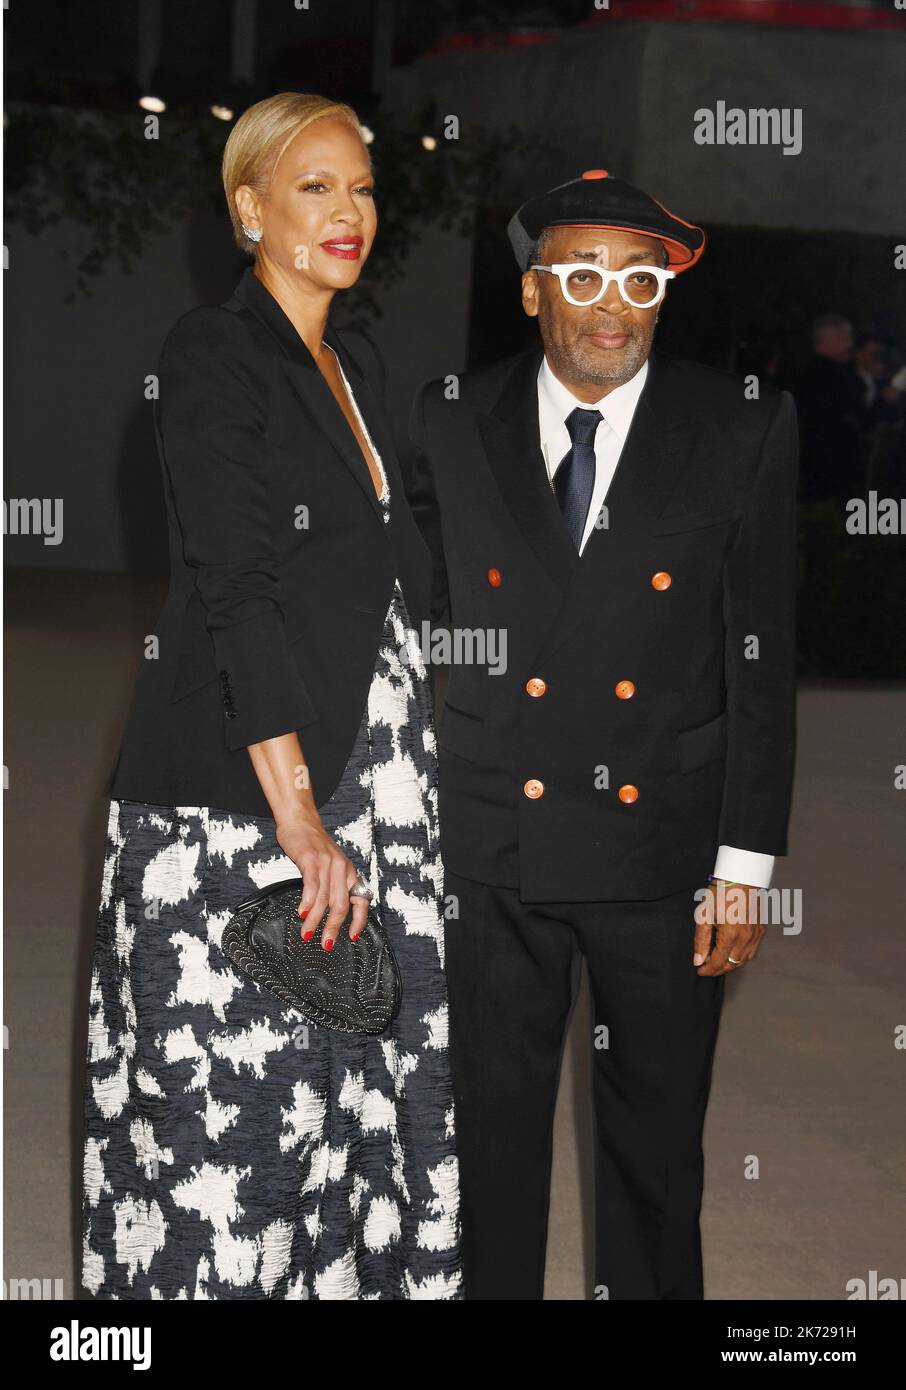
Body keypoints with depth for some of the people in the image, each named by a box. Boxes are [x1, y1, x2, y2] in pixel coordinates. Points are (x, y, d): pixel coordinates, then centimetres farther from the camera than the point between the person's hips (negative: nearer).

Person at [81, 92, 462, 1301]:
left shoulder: (359, 364, 17)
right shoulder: (215, 353, -7)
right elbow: (235, 591, -15)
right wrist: (295, 814, -21)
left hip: (366, 788, 7)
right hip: (239, 801, -7)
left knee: (367, 1090, 6)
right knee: (236, 1107, -5)